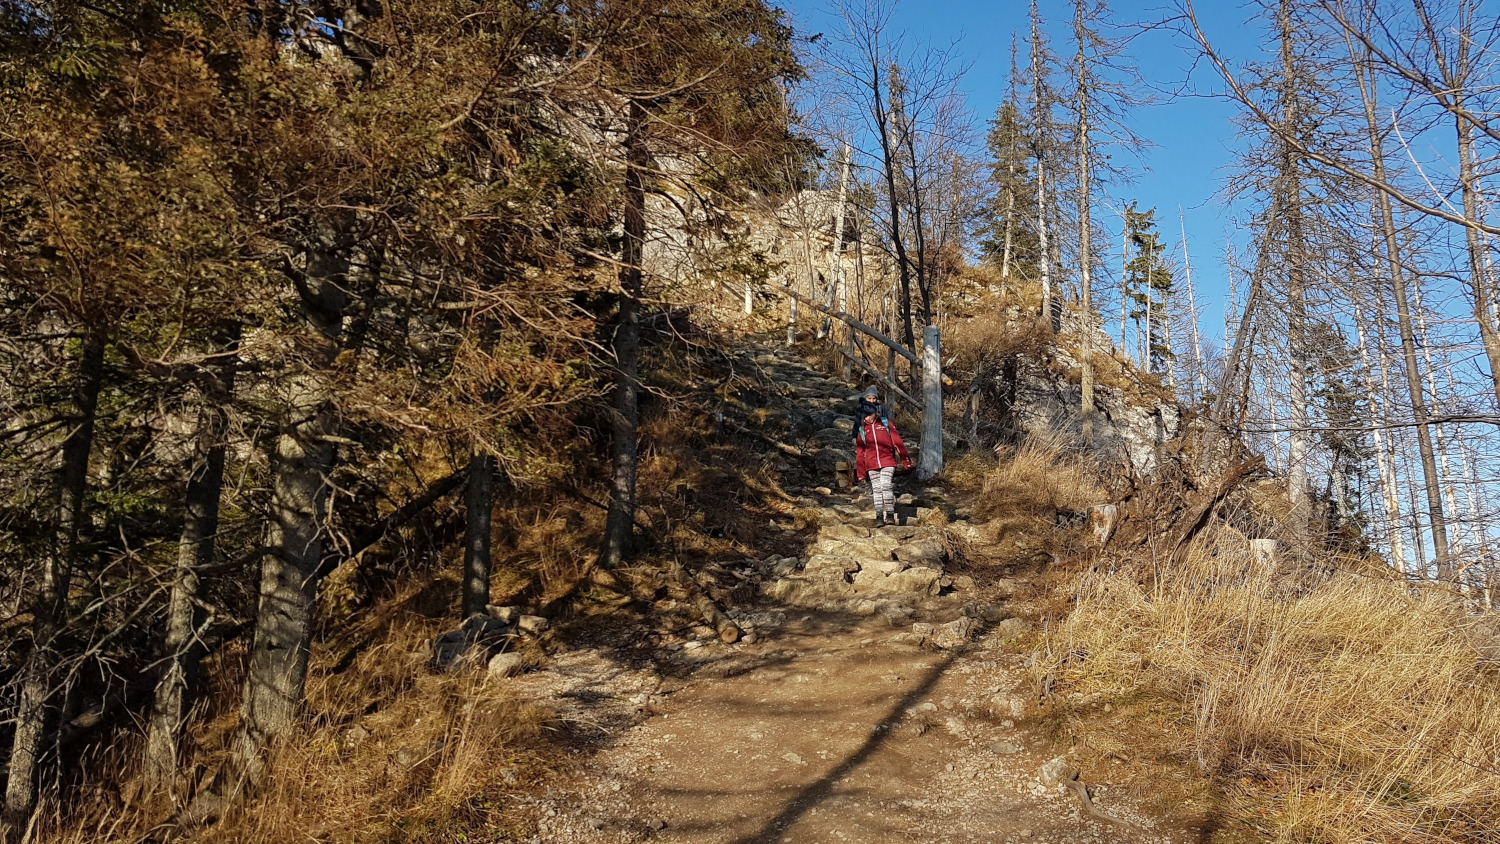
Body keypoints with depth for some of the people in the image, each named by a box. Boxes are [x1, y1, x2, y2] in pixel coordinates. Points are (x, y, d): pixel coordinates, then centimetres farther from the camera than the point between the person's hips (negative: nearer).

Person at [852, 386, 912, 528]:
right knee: (877, 488, 0)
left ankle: (890, 514, -10)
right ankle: (879, 516, 3)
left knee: (885, 485, -14)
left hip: (887, 461, -2)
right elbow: (860, 452, 14)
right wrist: (860, 471, 12)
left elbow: (897, 441, 3)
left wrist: (905, 459, -1)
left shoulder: (885, 423, 5)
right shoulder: (862, 429, 11)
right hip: (871, 463, 2)